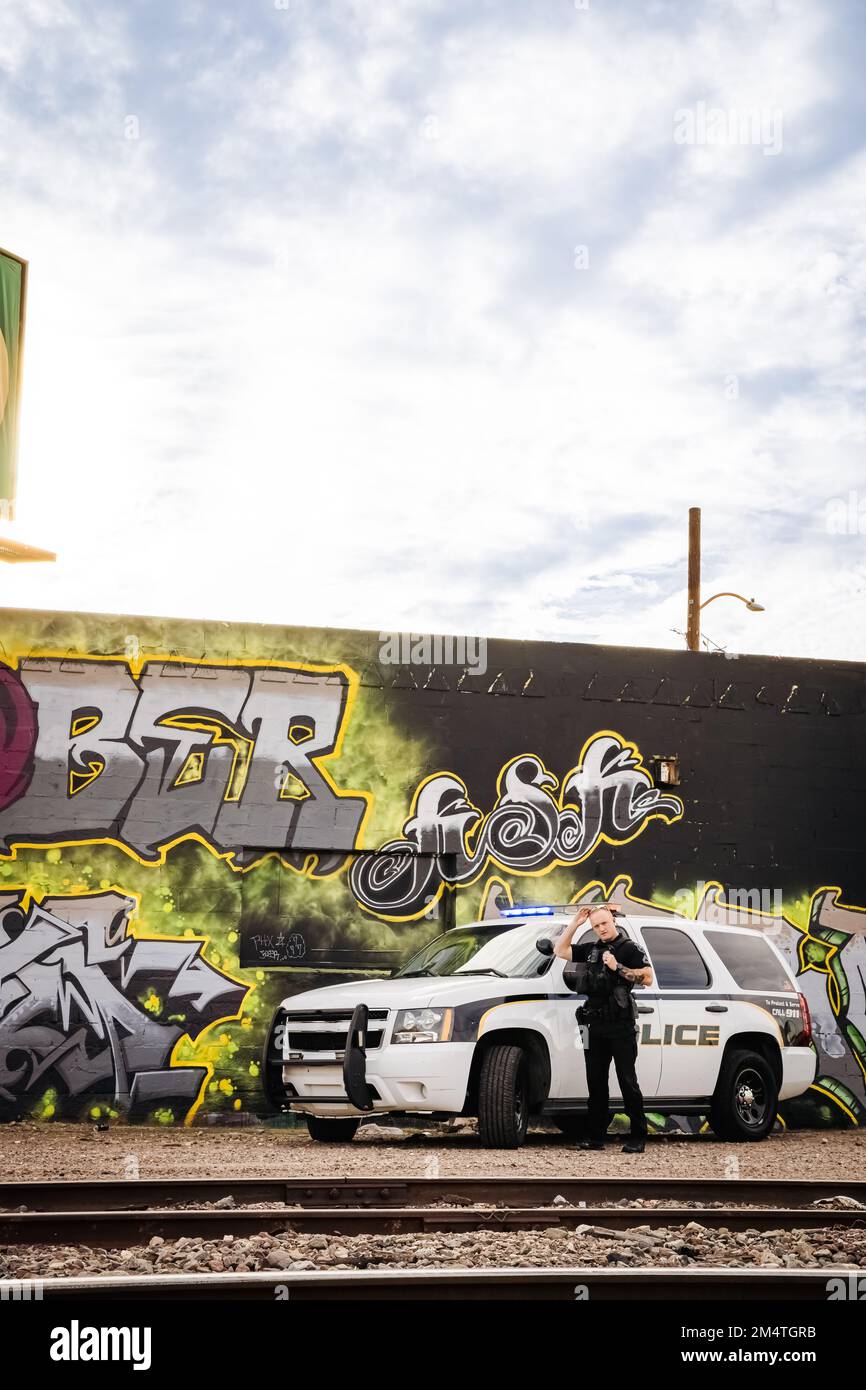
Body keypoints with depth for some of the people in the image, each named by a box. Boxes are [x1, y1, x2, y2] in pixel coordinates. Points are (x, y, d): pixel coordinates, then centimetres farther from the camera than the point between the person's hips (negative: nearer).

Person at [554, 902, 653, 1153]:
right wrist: (575, 923, 10)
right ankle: (596, 1136, 14)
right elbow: (560, 950, 18)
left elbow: (647, 977, -10)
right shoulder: (592, 949, 17)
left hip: (621, 1026, -6)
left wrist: (618, 967, -16)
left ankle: (637, 1138, -3)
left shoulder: (629, 948, -2)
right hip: (595, 1026, 7)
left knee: (627, 1081, -5)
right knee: (596, 1083, 8)